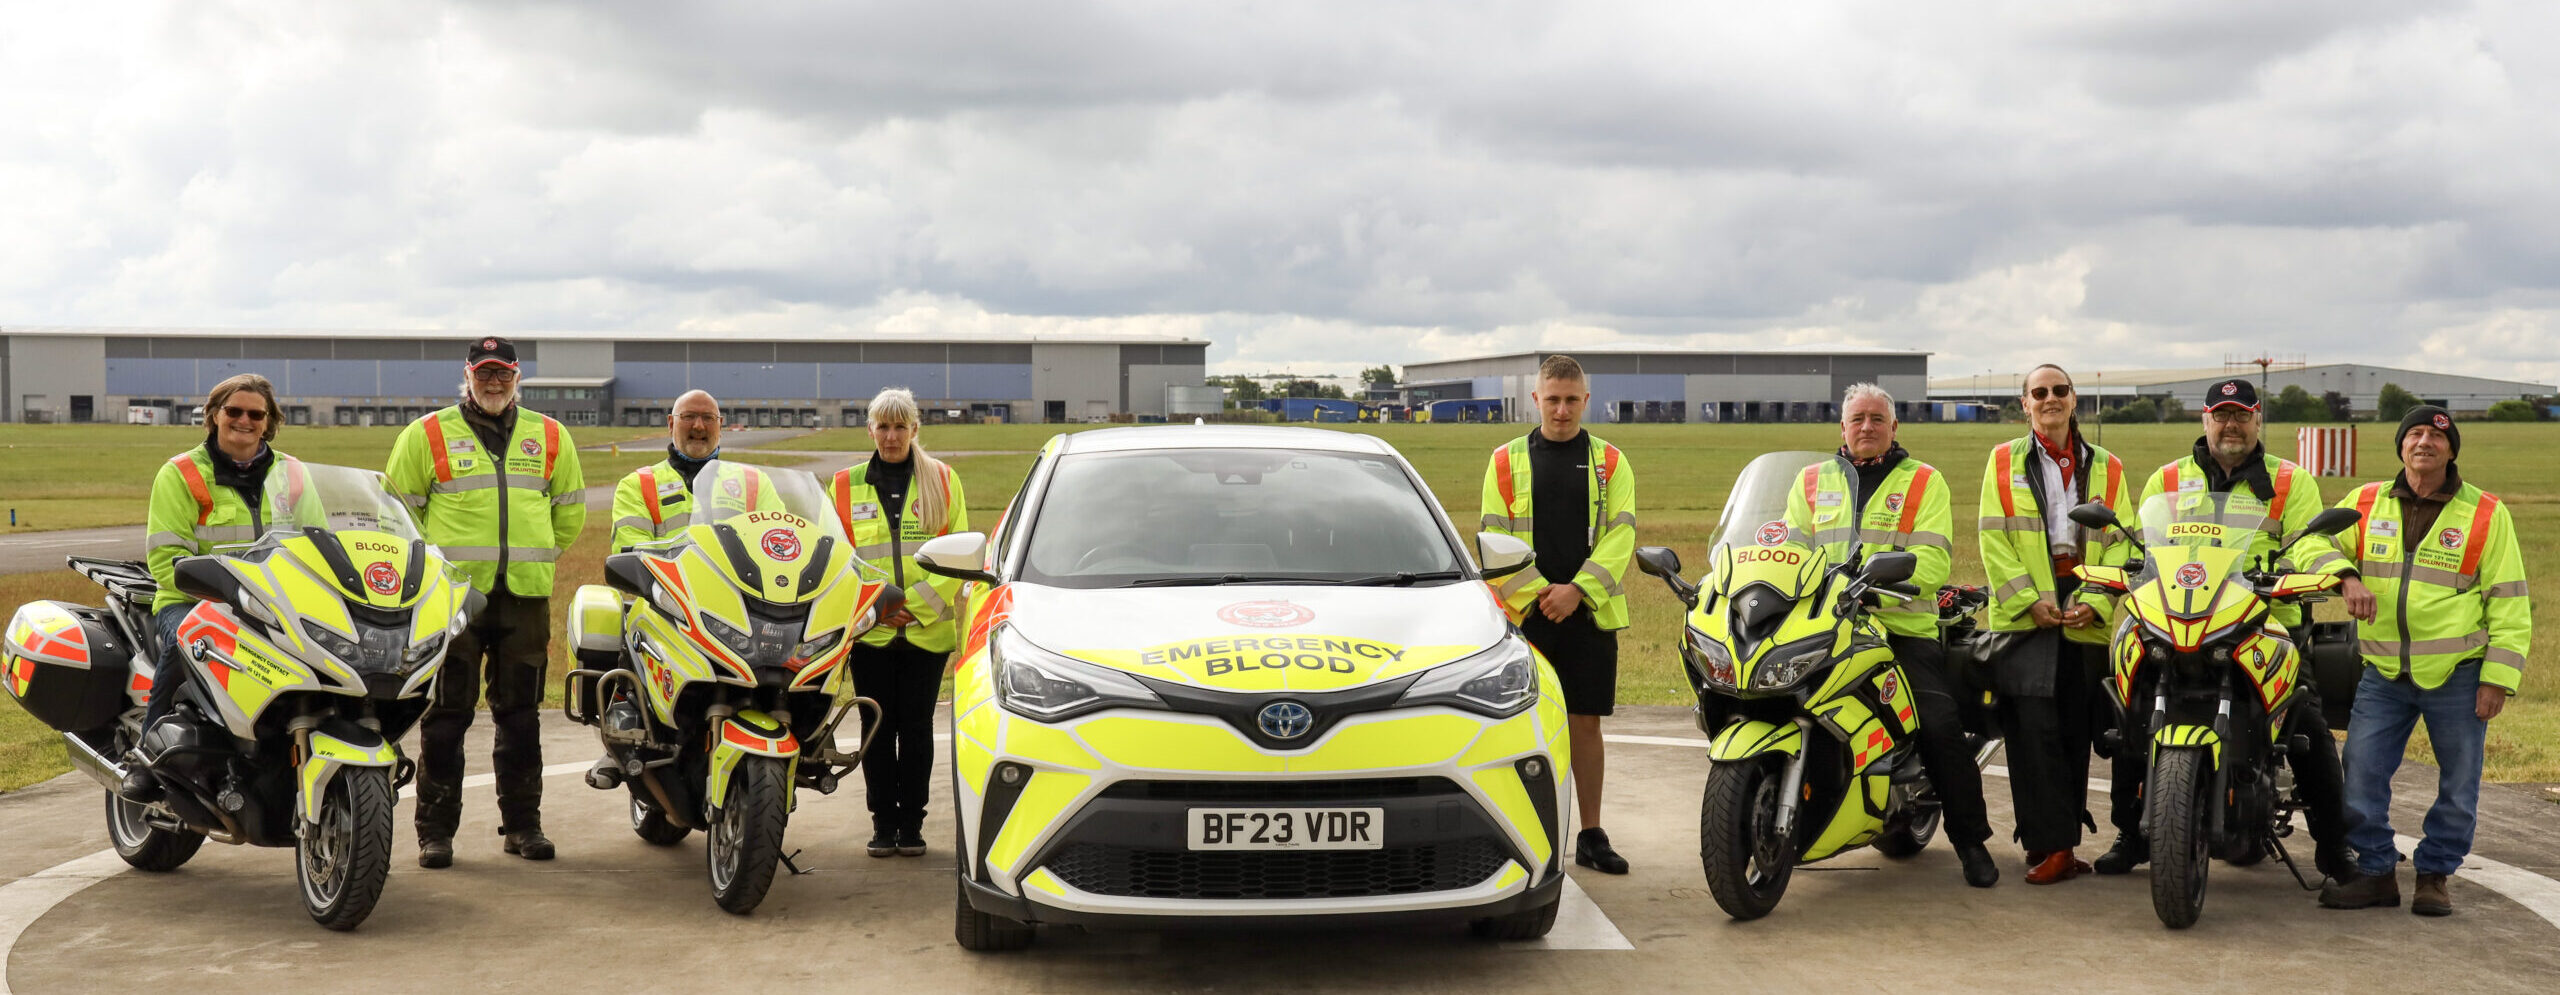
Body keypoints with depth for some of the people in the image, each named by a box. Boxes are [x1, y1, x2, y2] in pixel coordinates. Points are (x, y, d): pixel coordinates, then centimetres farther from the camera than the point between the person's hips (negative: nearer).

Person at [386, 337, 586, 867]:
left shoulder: (550, 437, 12)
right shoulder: (428, 436, 3)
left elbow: (570, 508, 22)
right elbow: (398, 505, 9)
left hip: (525, 593, 3)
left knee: (520, 713, 8)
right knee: (447, 714, -1)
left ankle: (522, 823, 16)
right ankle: (436, 829, 4)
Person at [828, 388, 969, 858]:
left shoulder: (943, 481, 6)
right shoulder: (845, 485, 9)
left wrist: (919, 603, -9)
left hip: (927, 629, -1)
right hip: (869, 631, 1)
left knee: (916, 727, 2)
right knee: (878, 730, 3)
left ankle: (911, 824, 10)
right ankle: (883, 823, 11)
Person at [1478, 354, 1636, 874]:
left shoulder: (1611, 462, 8)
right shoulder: (1507, 461, 6)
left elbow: (1621, 535, 0)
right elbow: (1495, 538, 1)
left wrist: (1578, 590, -13)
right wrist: (1535, 592, -12)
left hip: (1589, 613, 1)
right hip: (1524, 613, -1)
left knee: (1585, 723, 4)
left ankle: (1591, 835, 10)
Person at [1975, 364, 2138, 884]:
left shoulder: (2106, 468, 15)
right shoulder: (2004, 462, 11)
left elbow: (2121, 543, 7)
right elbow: (1993, 538, 2)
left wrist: (2096, 601, -8)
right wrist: (2029, 598, -10)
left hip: (2087, 615, 2)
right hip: (2024, 613, -2)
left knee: (2074, 732, 3)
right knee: (2035, 729, -12)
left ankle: (2057, 842, 10)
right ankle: (2052, 844, -13)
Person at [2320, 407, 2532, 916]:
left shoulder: (2486, 514, 1)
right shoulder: (2365, 504, 8)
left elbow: (2509, 602, 0)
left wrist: (2499, 678, -7)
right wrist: (2346, 577, -15)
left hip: (2458, 675, -2)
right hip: (2384, 674, 2)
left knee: (2458, 783, 4)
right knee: (2361, 772, -3)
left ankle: (2435, 874, 19)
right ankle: (2376, 872, 10)